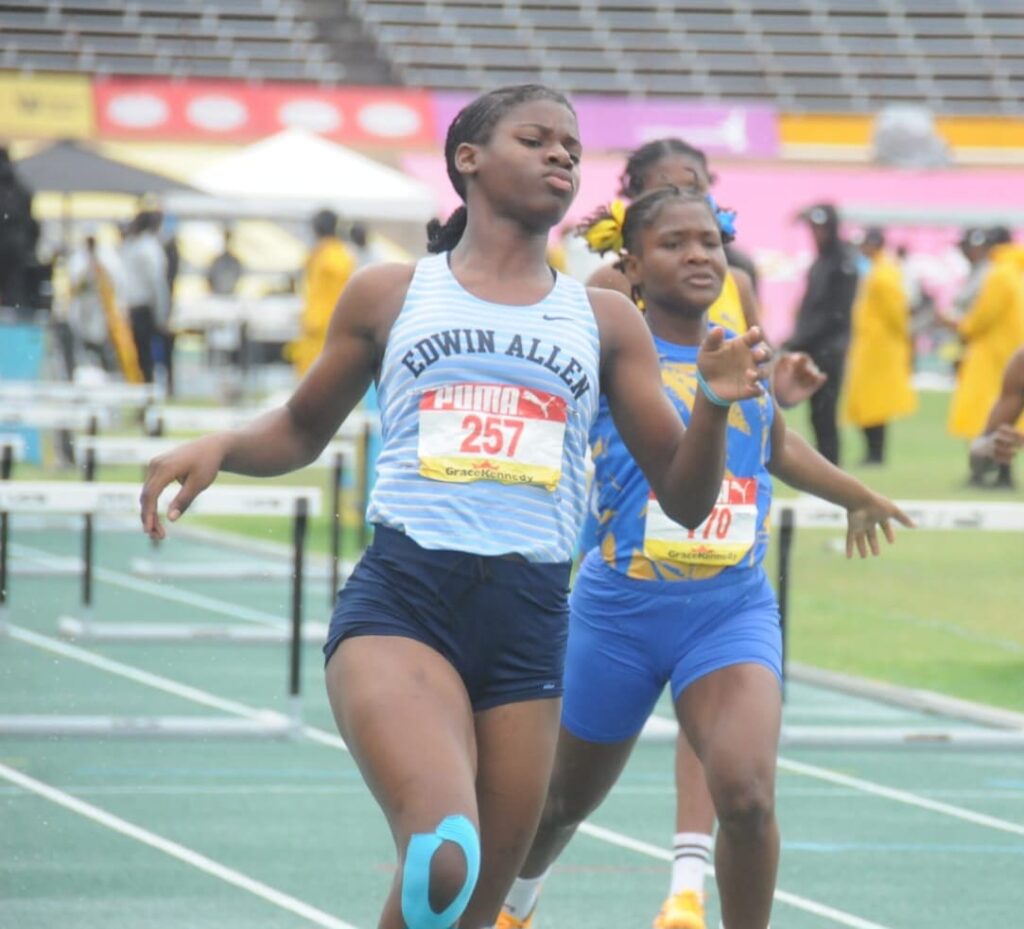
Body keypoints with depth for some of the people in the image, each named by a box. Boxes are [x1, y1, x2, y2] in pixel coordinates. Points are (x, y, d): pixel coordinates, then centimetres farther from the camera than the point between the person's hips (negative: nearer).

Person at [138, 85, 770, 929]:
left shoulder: (605, 321, 17)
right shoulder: (389, 296, 13)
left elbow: (685, 499, 15)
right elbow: (302, 431, 25)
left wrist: (715, 405, -5)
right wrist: (215, 448, 3)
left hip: (530, 615, 3)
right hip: (400, 601, -3)